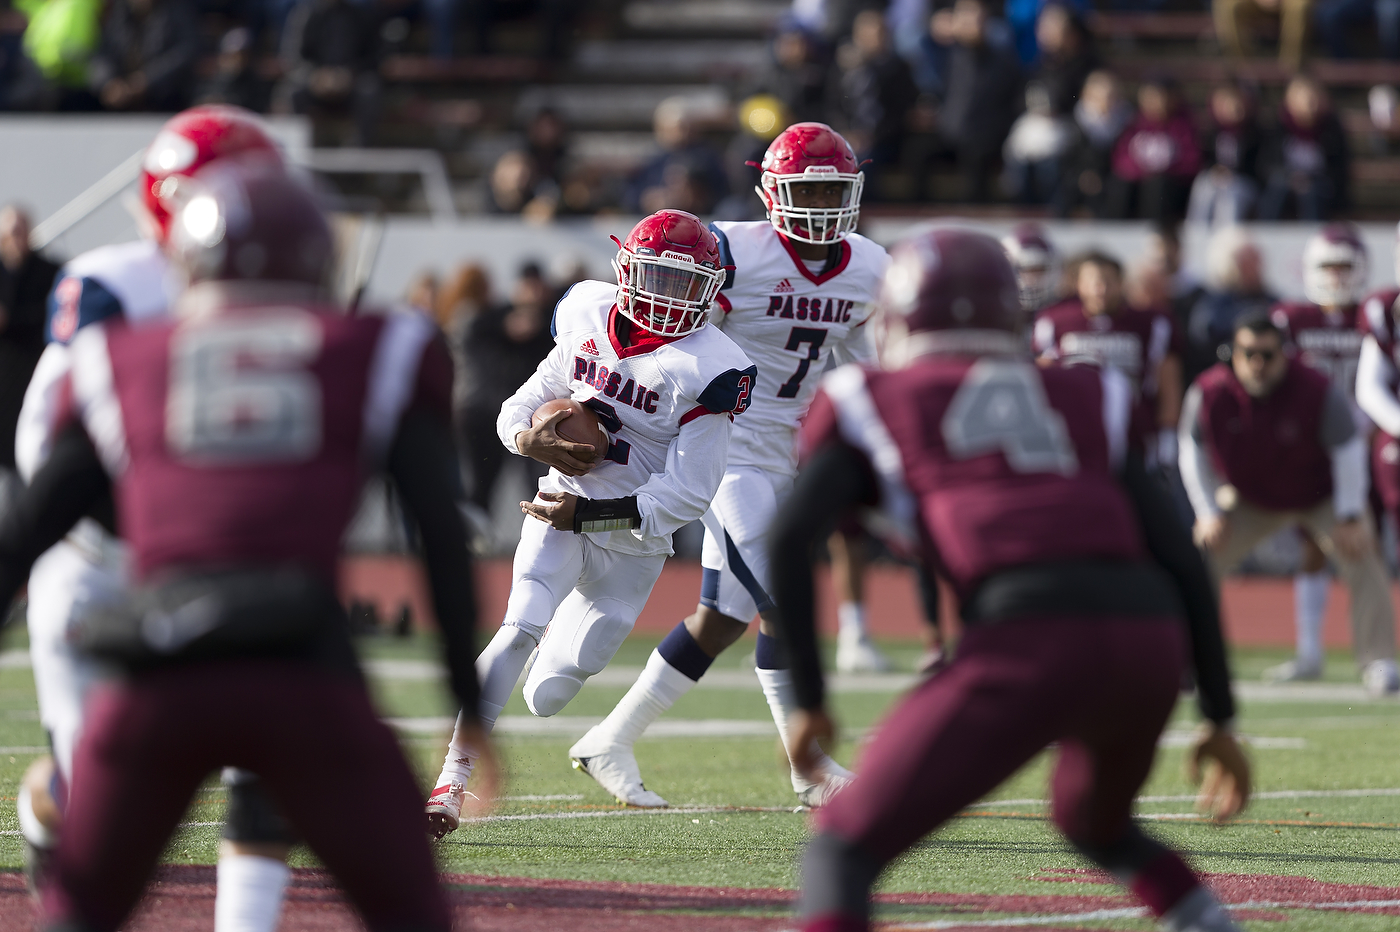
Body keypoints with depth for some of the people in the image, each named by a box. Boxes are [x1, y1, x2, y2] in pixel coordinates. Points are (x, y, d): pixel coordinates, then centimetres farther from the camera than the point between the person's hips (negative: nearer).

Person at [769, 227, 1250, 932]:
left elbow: (789, 541, 5)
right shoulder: (1084, 400, 27)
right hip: (1150, 635, 5)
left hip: (1030, 638, -5)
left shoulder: (872, 405, 19)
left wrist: (808, 700, 13)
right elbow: (1181, 559, 21)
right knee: (1093, 822, 36)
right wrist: (1219, 718, 24)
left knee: (845, 847, 1)